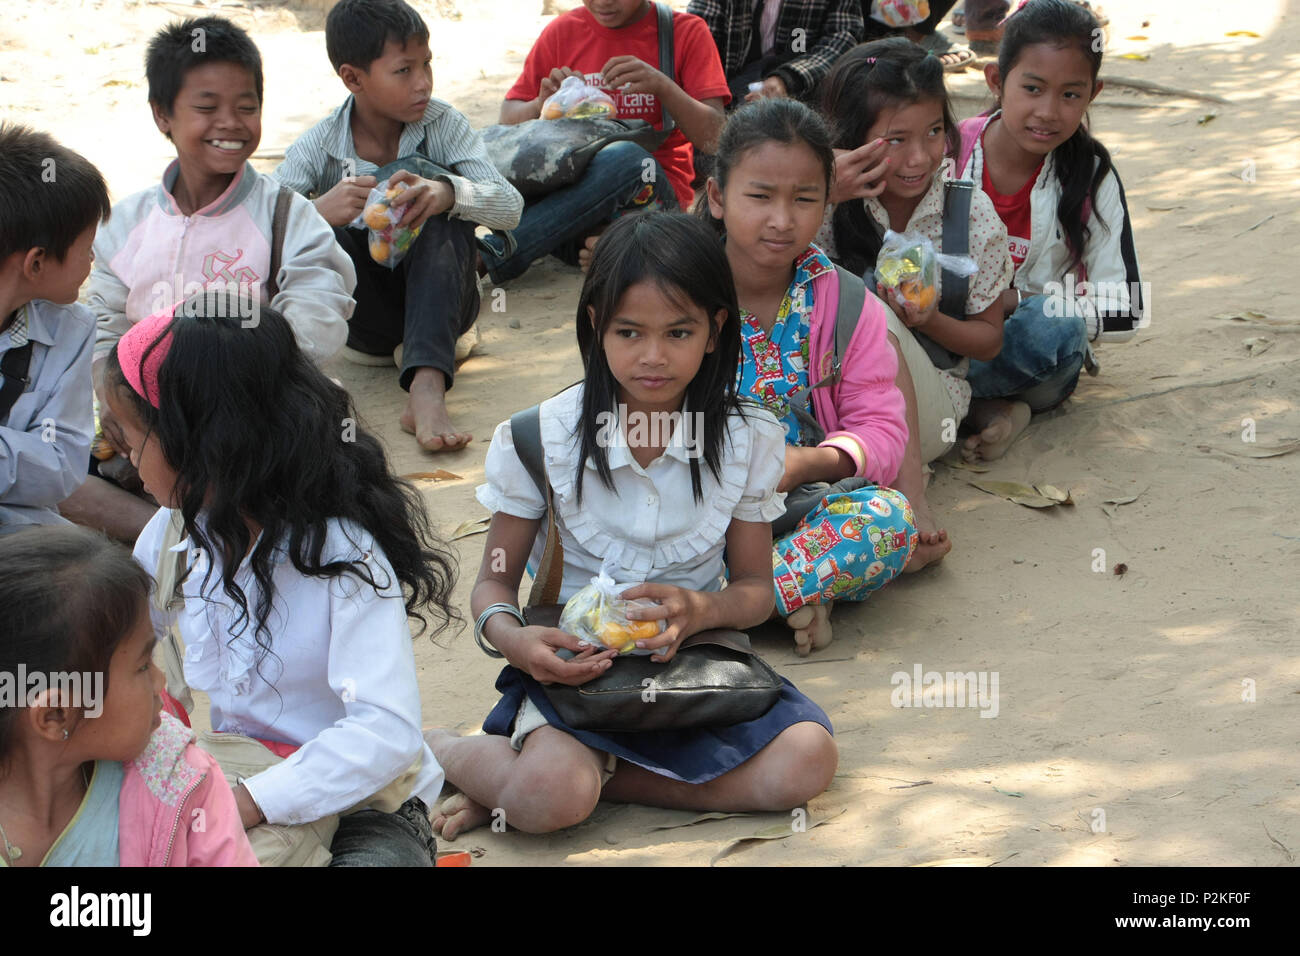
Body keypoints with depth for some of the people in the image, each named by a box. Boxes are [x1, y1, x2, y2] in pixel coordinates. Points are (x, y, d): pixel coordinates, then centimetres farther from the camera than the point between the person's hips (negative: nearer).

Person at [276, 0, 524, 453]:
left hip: (438, 299, 0)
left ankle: (427, 390, -44)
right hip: (366, 313, 0)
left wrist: (446, 194, -40)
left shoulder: (443, 124, -7)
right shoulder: (318, 148, -9)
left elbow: (510, 207, -18)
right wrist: (317, 212, -42)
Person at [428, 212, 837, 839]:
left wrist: (704, 610, -19)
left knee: (805, 763, -24)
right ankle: (443, 749, 0)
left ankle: (596, 774, -13)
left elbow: (755, 586, 5)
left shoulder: (747, 439, -1)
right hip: (574, 662, -3)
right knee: (550, 799, -33)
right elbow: (495, 582, 2)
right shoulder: (539, 437, -6)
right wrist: (513, 640, -22)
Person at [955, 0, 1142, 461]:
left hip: (1033, 350, -1)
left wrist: (1015, 299, -18)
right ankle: (1000, 408, -22)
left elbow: (1123, 314, -8)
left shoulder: (1092, 178, -5)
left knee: (1054, 325, -36)